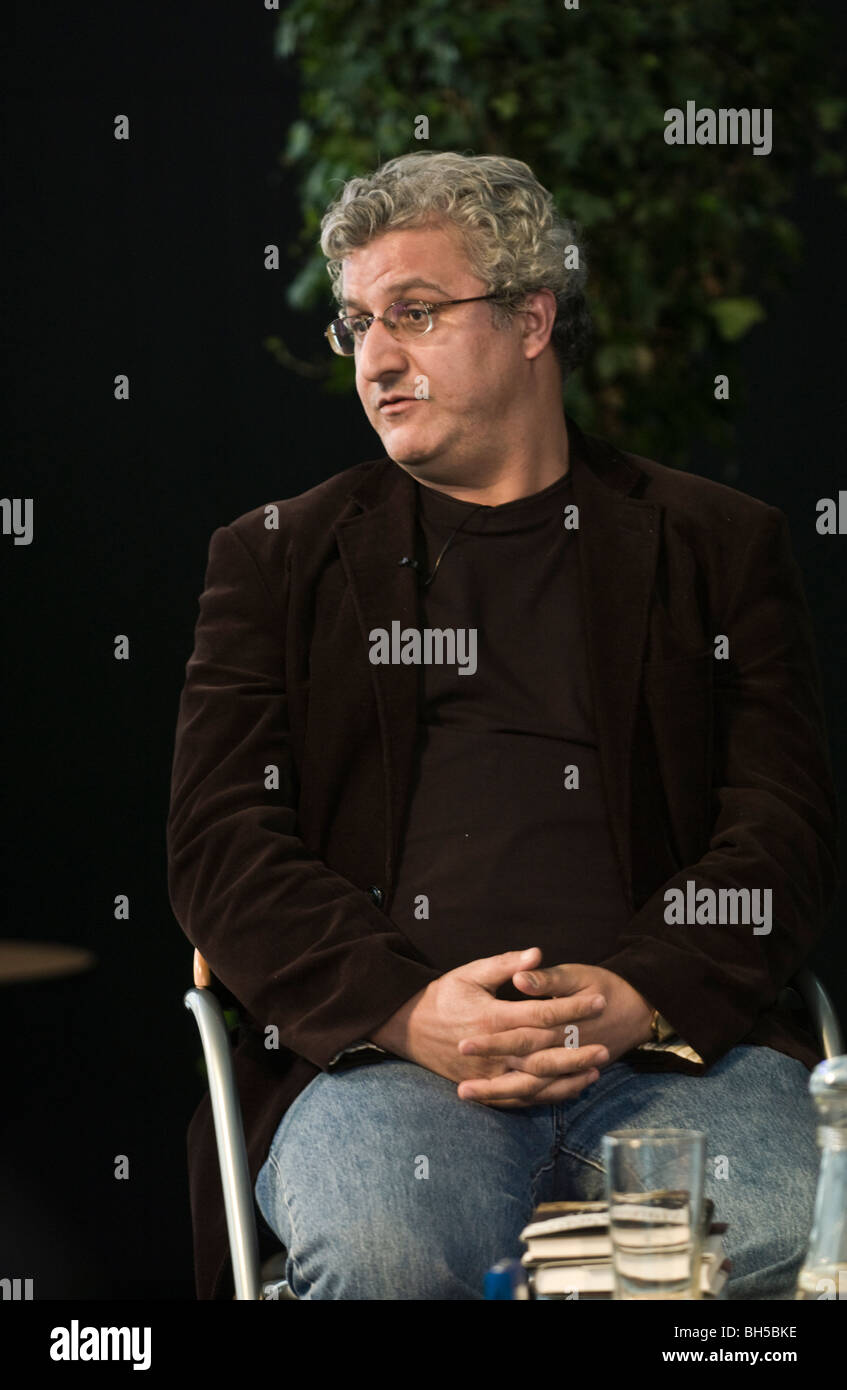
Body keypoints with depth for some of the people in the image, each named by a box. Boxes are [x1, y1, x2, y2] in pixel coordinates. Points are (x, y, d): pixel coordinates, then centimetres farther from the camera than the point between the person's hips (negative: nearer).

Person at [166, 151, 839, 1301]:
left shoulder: (718, 545, 18)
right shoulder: (280, 557, 19)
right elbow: (222, 845, 8)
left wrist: (633, 998, -12)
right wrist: (409, 1009, -11)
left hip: (670, 1043, 1)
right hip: (380, 1051, 0)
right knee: (379, 1249, -34)